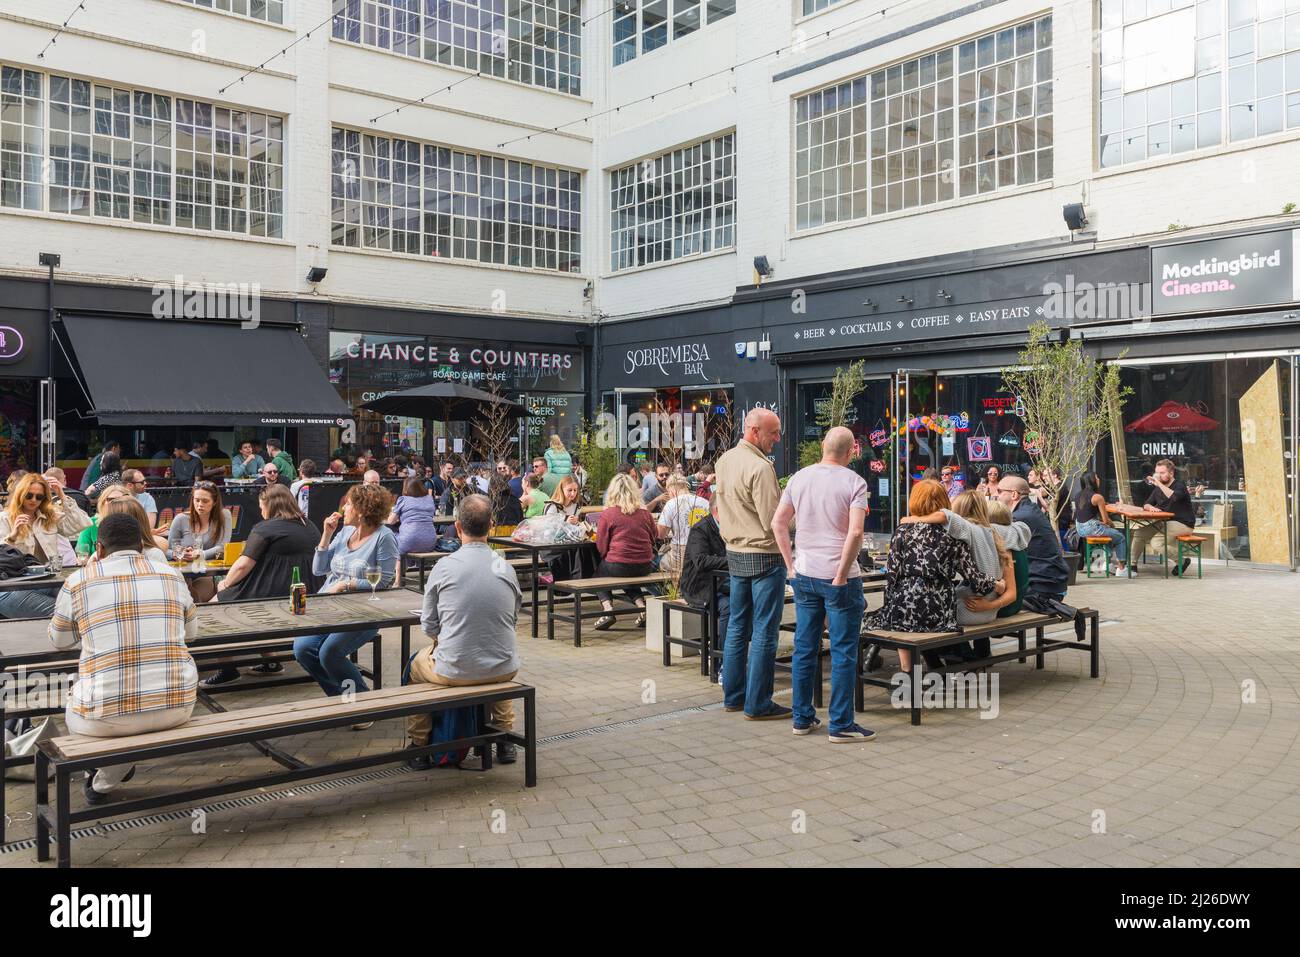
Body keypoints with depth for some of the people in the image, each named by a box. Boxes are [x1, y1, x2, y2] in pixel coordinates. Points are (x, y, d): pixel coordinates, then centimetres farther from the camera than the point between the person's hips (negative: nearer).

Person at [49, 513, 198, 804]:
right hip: (177, 708, 1)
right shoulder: (171, 576, 5)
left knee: (74, 708, 32)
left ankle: (96, 776, 49)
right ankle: (103, 783, 36)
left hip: (109, 717, -1)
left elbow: (59, 640, 16)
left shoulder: (78, 582, -1)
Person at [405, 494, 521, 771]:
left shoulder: (444, 567, -12)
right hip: (502, 671, 3)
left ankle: (418, 746, 36)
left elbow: (429, 626, -2)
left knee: (415, 665, 30)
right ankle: (504, 740, 40)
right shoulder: (506, 568, -3)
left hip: (453, 671, -2)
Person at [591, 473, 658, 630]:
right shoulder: (644, 513, 1)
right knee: (629, 576, 35)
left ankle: (607, 607, 5)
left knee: (599, 573, 25)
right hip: (645, 567, 4)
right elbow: (655, 538, 14)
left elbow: (601, 548, -4)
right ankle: (641, 605, 14)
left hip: (618, 567, -4)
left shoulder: (607, 514, -9)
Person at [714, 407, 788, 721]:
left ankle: (733, 695, 23)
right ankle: (758, 704, 2)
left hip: (735, 552, 9)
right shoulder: (760, 467, -19)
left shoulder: (725, 460, 9)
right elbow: (774, 520, -19)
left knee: (737, 626, 15)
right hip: (764, 555, -9)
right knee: (764, 631, -2)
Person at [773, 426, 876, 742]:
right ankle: (841, 725, 7)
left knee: (804, 648, 12)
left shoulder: (799, 478, 5)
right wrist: (841, 575, -14)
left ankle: (802, 718, 20)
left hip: (804, 574, 5)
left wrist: (791, 564, 9)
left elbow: (778, 522, 6)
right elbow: (855, 532, -21)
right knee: (843, 652, 3)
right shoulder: (854, 482, -10)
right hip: (839, 578, -5)